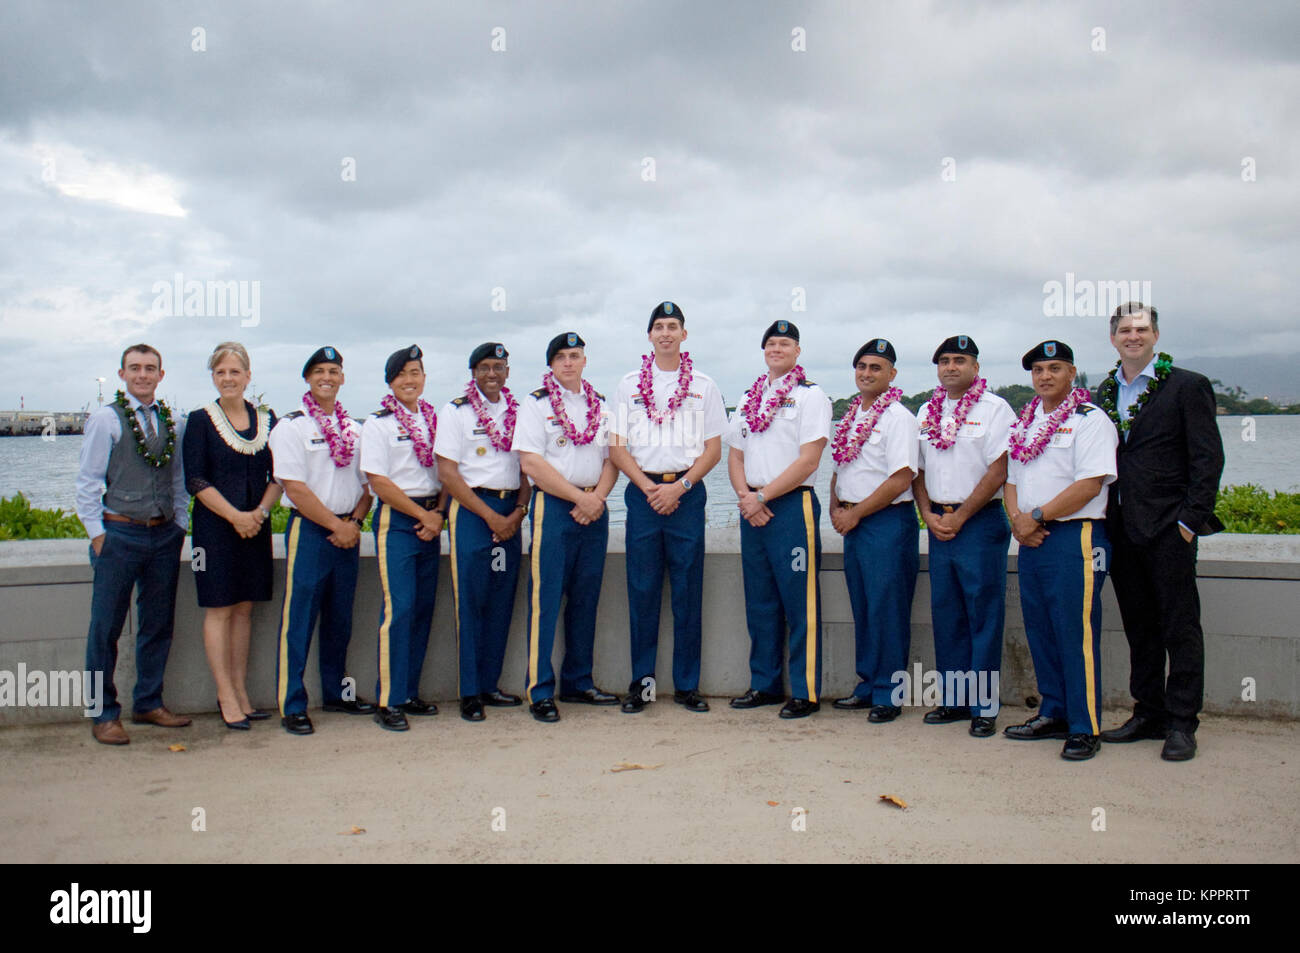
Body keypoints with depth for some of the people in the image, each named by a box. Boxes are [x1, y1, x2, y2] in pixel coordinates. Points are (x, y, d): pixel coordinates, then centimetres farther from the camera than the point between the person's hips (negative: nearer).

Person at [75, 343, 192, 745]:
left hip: (165, 535, 4)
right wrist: (97, 533, -7)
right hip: (119, 534, -4)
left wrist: (180, 523, 8)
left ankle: (148, 704, 24)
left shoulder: (174, 423, 9)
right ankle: (104, 714, 11)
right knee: (106, 628, 1)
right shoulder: (106, 419, -3)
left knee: (158, 624, 11)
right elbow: (87, 481, -3)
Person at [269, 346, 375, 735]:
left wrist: (355, 521, -2)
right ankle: (291, 705, 2)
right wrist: (335, 525, -12)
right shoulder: (291, 426, -3)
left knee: (341, 616, 12)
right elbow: (295, 488, -11)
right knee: (299, 618, -5)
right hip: (308, 530, -5)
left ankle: (336, 692, 25)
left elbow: (367, 483, 15)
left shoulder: (354, 429, 13)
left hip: (347, 532, 5)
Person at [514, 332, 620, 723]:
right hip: (553, 507, -5)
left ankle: (578, 682, 18)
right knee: (545, 599, -7)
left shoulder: (600, 405, 16)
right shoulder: (536, 404, 1)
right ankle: (540, 691, -2)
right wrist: (579, 496, -13)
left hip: (594, 510, 5)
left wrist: (598, 498, -6)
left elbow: (611, 457, 12)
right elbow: (531, 462, -9)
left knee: (586, 598, 9)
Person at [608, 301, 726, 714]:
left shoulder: (703, 385, 10)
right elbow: (617, 448, 5)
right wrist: (649, 488, -8)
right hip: (642, 491, 1)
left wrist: (679, 486, -8)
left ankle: (687, 684, 9)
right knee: (642, 589, 1)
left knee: (688, 590, 1)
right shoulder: (628, 385, 11)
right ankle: (641, 681, 9)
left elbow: (713, 449, 5)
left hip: (687, 491, 0)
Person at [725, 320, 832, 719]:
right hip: (752, 507, 6)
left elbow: (808, 461, -11)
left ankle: (806, 691, 4)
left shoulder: (811, 395, -2)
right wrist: (745, 495, -2)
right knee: (760, 602, 11)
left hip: (792, 505, -6)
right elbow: (735, 455, 16)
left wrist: (762, 497, -12)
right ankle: (764, 684, 20)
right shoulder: (749, 399, 17)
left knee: (800, 602, -4)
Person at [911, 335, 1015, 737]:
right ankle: (953, 699, 19)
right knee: (945, 612, 9)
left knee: (983, 614, -2)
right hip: (939, 523, 6)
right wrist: (929, 515, 0)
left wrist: (960, 517, -12)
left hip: (981, 521, -5)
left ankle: (984, 706, 5)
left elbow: (998, 471, -10)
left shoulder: (994, 408, -3)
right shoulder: (926, 413, 14)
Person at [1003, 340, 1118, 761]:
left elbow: (1090, 484, -15)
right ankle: (1054, 714, 24)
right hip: (1032, 540, 7)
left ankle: (1085, 728, 3)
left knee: (1077, 633, -5)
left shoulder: (1090, 419, -6)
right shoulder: (1025, 422, 17)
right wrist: (1018, 519, 0)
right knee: (1040, 631, 12)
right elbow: (1011, 479, 19)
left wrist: (1036, 517, -13)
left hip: (1075, 539, -7)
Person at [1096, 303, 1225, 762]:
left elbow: (1208, 458, -6)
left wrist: (1192, 519, -12)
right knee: (1139, 625, 12)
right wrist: (1103, 518, 7)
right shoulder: (1104, 392, 13)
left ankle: (1181, 724, 8)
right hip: (1123, 529, 5)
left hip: (1168, 528, -5)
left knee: (1180, 625, 0)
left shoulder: (1188, 386, -2)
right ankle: (1148, 714, 22)